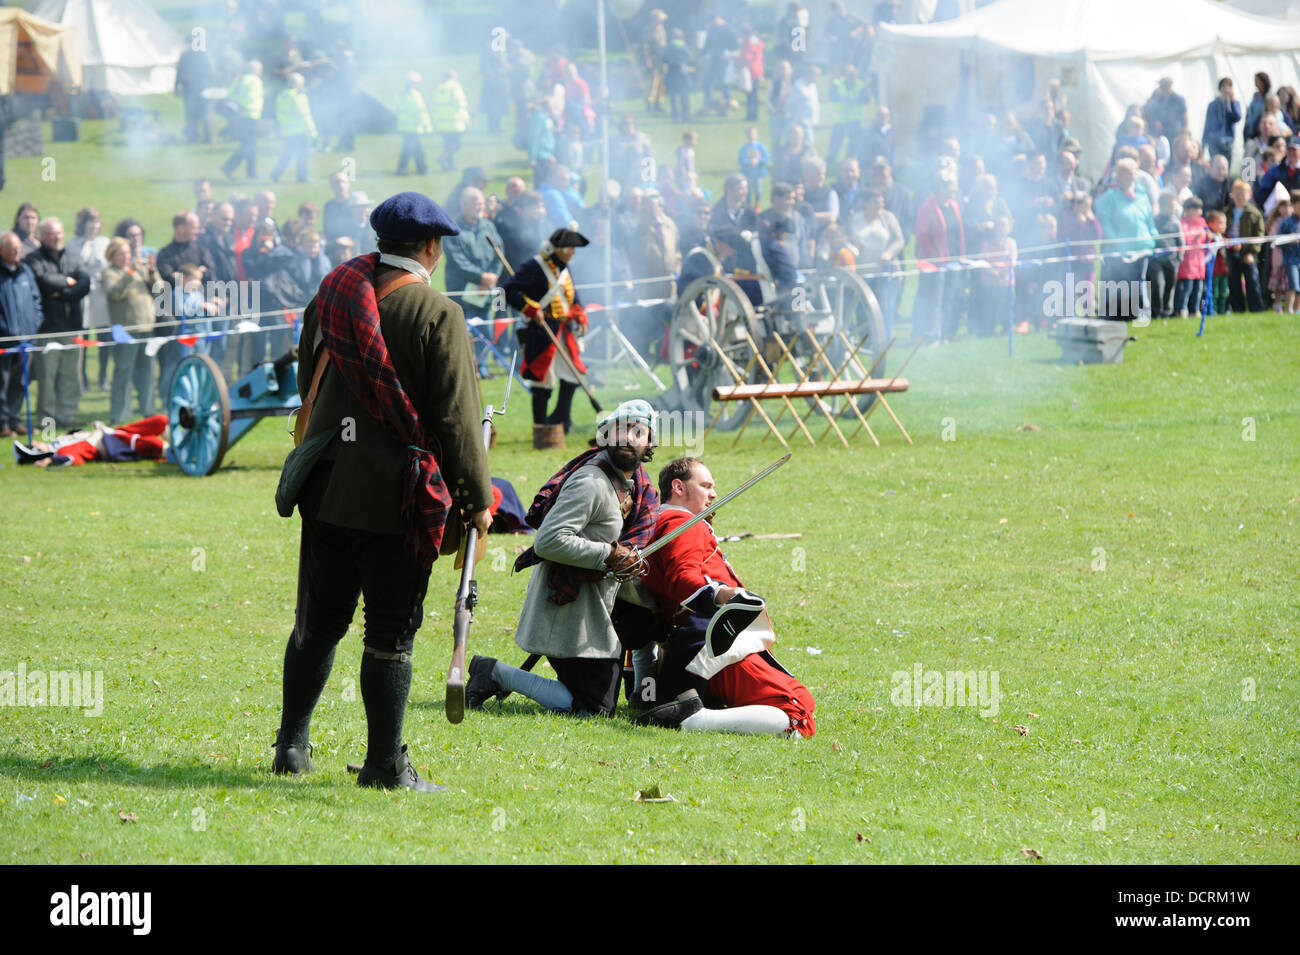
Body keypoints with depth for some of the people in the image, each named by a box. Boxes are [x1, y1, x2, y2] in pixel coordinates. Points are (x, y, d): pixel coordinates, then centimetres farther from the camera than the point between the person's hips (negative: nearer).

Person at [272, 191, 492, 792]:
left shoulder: (330, 298, 7)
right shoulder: (437, 315, -11)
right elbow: (456, 416, -11)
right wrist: (477, 497, -3)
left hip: (326, 488, 5)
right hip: (397, 495, -5)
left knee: (318, 620, 16)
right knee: (392, 629, 0)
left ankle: (292, 743, 22)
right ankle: (385, 763, 3)